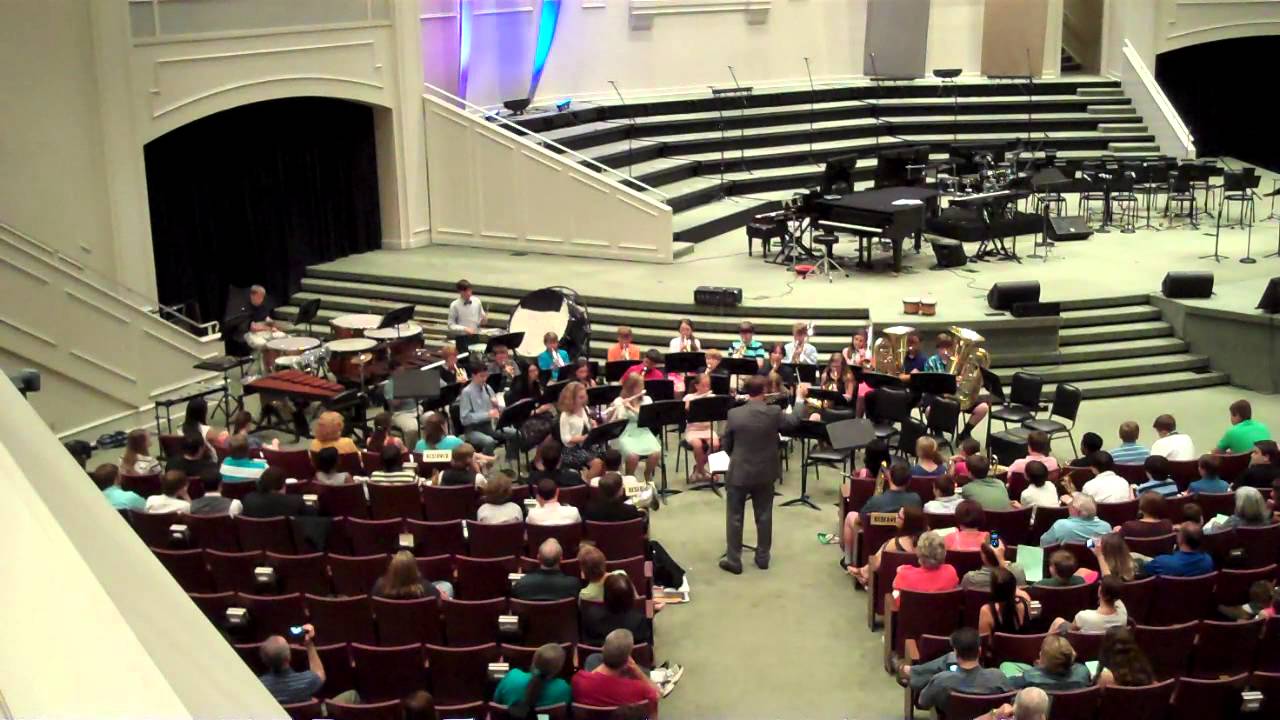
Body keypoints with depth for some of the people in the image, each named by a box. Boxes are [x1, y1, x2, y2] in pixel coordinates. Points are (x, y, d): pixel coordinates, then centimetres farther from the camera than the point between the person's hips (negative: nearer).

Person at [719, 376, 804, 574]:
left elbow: (726, 445, -3)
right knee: (764, 516, 15)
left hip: (739, 473, -2)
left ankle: (733, 560, 11)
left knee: (734, 517, 8)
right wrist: (800, 398, 22)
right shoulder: (774, 412, -12)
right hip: (765, 473, 2)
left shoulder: (734, 414, -14)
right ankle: (763, 557, 24)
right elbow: (795, 421, 8)